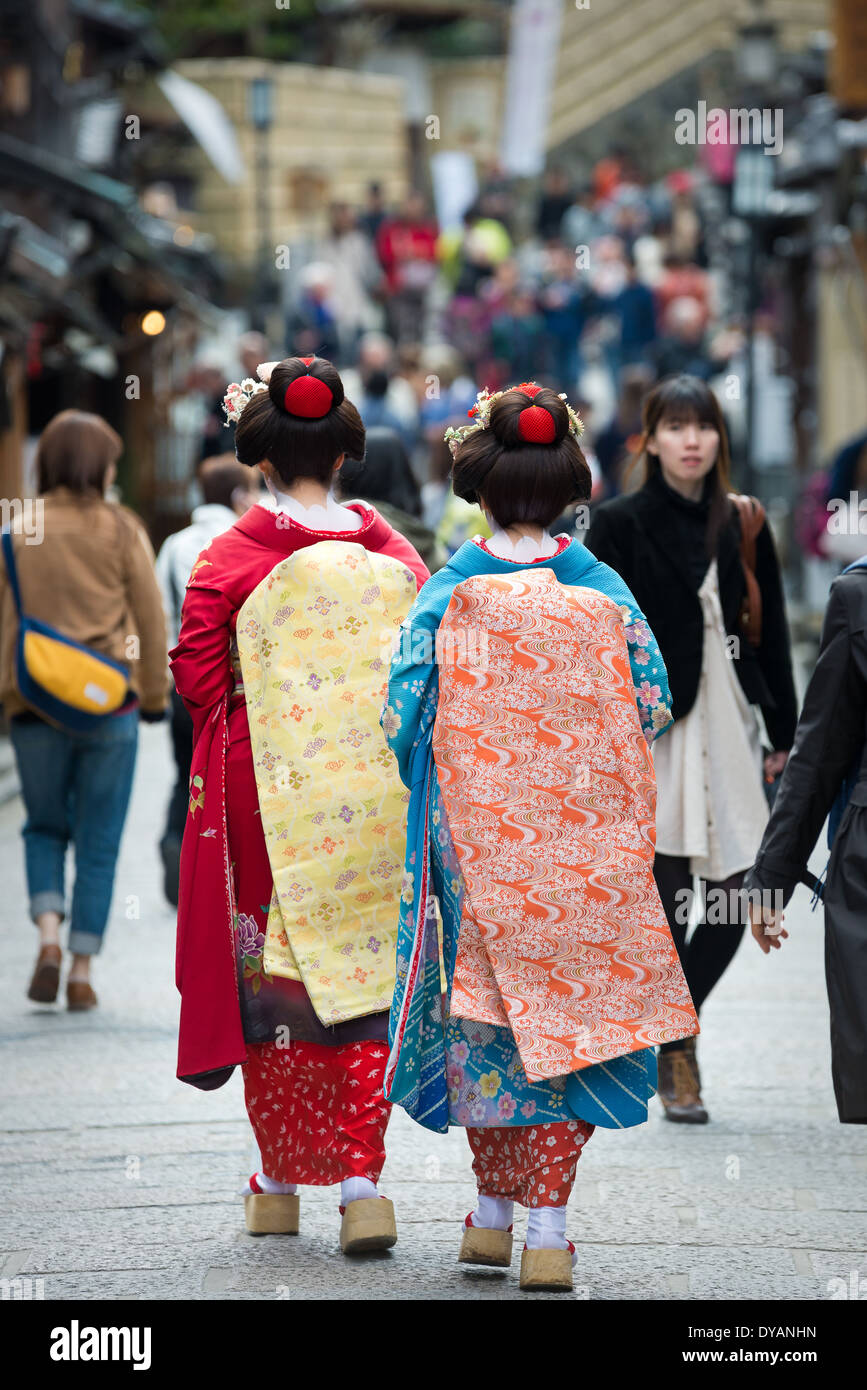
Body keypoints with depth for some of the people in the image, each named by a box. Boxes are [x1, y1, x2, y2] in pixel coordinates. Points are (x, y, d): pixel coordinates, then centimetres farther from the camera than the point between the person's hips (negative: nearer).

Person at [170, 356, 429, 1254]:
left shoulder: (230, 558, -7)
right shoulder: (394, 556, 0)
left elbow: (194, 673, -6)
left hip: (266, 791, -2)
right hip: (373, 803, 2)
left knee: (270, 978, 10)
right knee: (363, 976, 6)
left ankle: (281, 1184, 17)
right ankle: (362, 1181, -5)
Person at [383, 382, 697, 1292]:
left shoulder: (447, 596, -7)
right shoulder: (605, 595, -5)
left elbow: (403, 715, -8)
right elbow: (653, 708, -1)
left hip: (476, 841, 0)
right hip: (584, 844, 0)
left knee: (488, 1000, 13)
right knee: (569, 1009, 4)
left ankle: (493, 1210, 20)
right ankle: (547, 1226, -1)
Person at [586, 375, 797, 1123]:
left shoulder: (743, 526, 11)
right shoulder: (619, 526, 0)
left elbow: (772, 638, 13)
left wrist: (784, 738, 9)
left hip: (729, 730, 4)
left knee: (736, 904, -3)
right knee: (668, 903, -4)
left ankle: (668, 1031, 19)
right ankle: (676, 1059, 10)